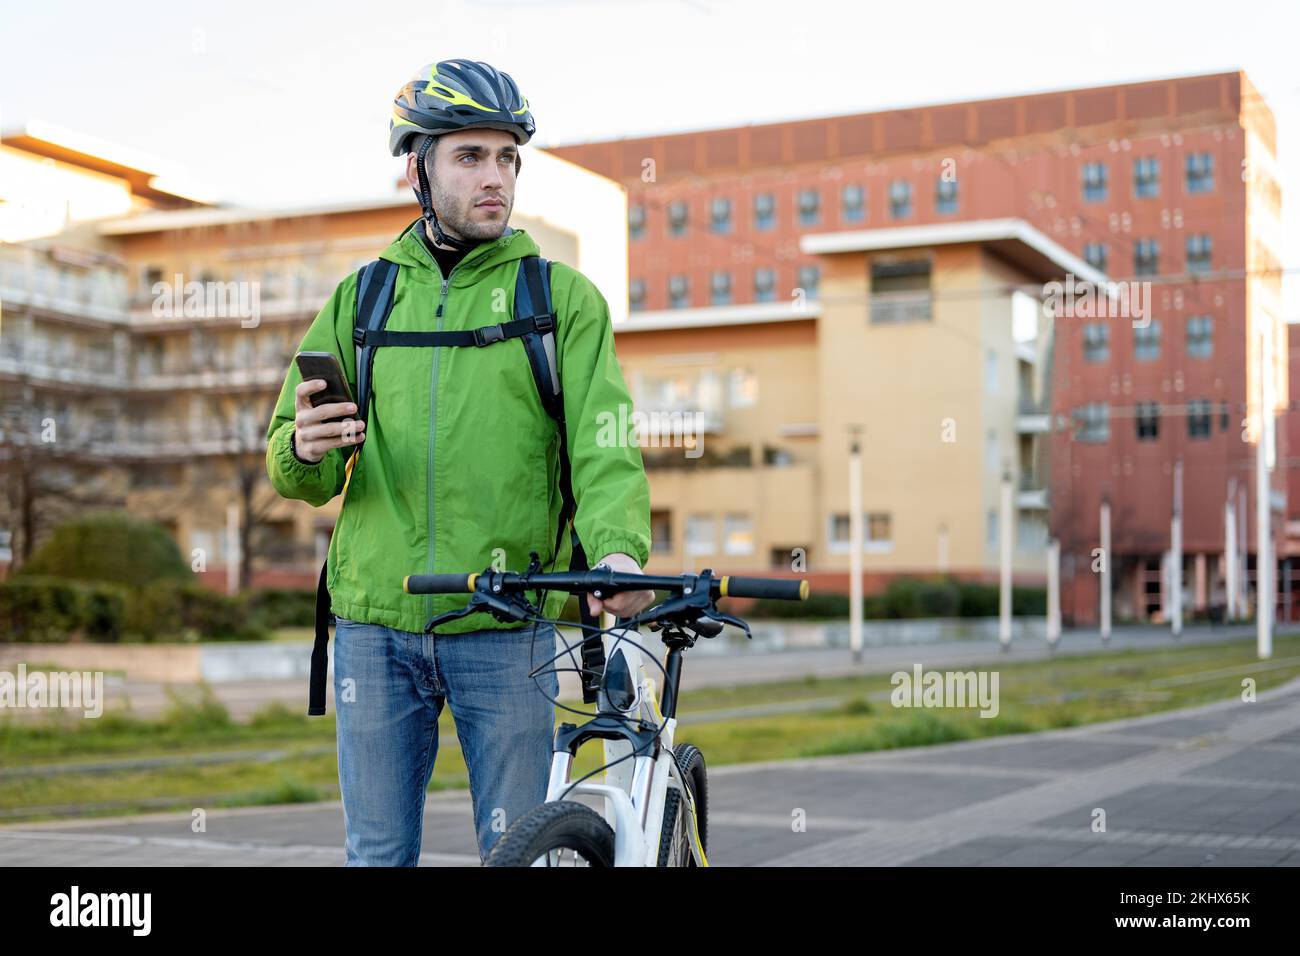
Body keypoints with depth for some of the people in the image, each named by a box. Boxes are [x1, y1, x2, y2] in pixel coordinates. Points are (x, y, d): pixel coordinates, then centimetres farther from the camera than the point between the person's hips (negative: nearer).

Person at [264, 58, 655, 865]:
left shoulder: (563, 297, 4)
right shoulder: (363, 297, 9)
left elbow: (604, 448, -7)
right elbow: (304, 478, 11)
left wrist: (619, 549, -27)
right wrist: (304, 451, -14)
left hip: (508, 629, -2)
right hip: (376, 625, 2)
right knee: (380, 852, 10)